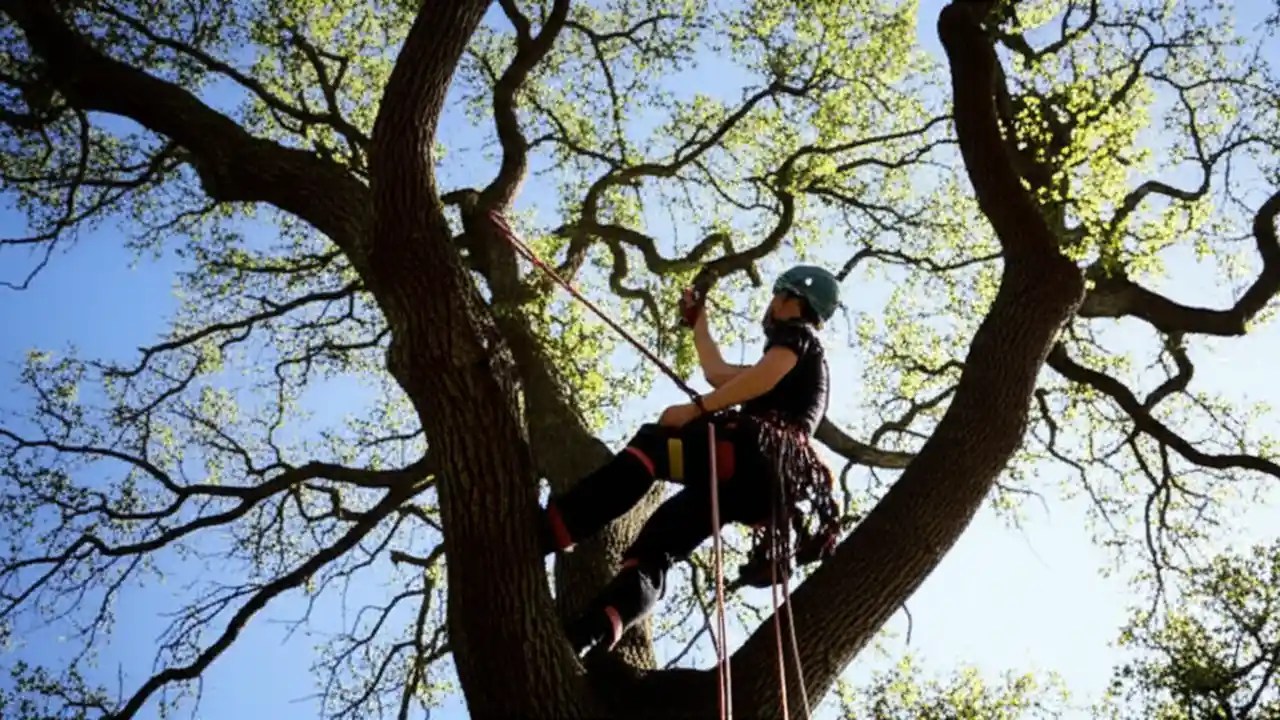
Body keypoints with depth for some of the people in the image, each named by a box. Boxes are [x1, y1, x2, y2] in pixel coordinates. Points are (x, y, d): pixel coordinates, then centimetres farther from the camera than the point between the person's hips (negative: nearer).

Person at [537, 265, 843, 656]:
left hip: (759, 456, -8)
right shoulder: (805, 361, 41)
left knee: (651, 445, -22)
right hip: (756, 482, 8)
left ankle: (550, 529, -37)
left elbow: (763, 380, -10)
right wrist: (699, 324, 53)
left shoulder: (796, 334, 13)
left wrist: (696, 409, -12)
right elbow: (719, 374, 43)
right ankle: (590, 632, -27)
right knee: (658, 540, -5)